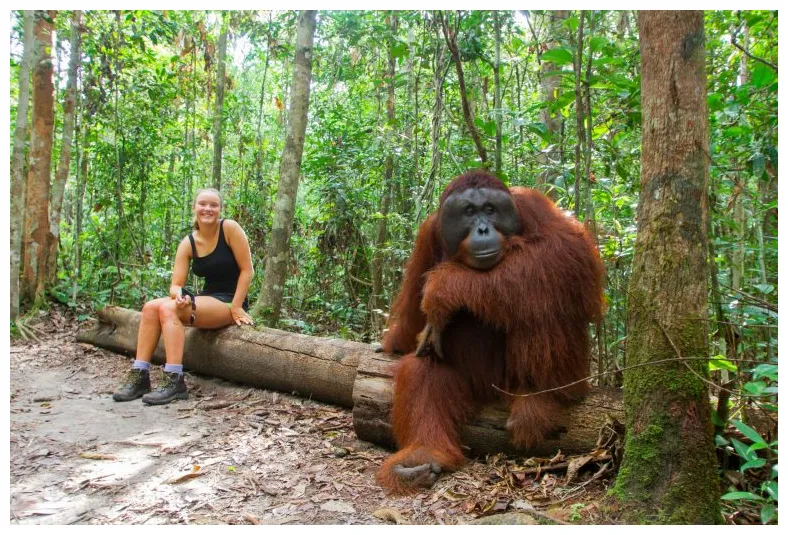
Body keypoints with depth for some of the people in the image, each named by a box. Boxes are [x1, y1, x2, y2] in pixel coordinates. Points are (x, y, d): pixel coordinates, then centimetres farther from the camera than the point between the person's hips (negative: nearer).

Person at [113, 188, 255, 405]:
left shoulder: (230, 228, -11)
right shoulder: (188, 243, 4)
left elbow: (247, 270, -11)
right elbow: (176, 284, 0)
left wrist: (235, 308, -15)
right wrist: (180, 295, -24)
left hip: (230, 302, -6)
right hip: (207, 299, 6)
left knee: (168, 308, -25)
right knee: (151, 307, -13)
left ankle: (174, 381, -28)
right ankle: (139, 376, -10)